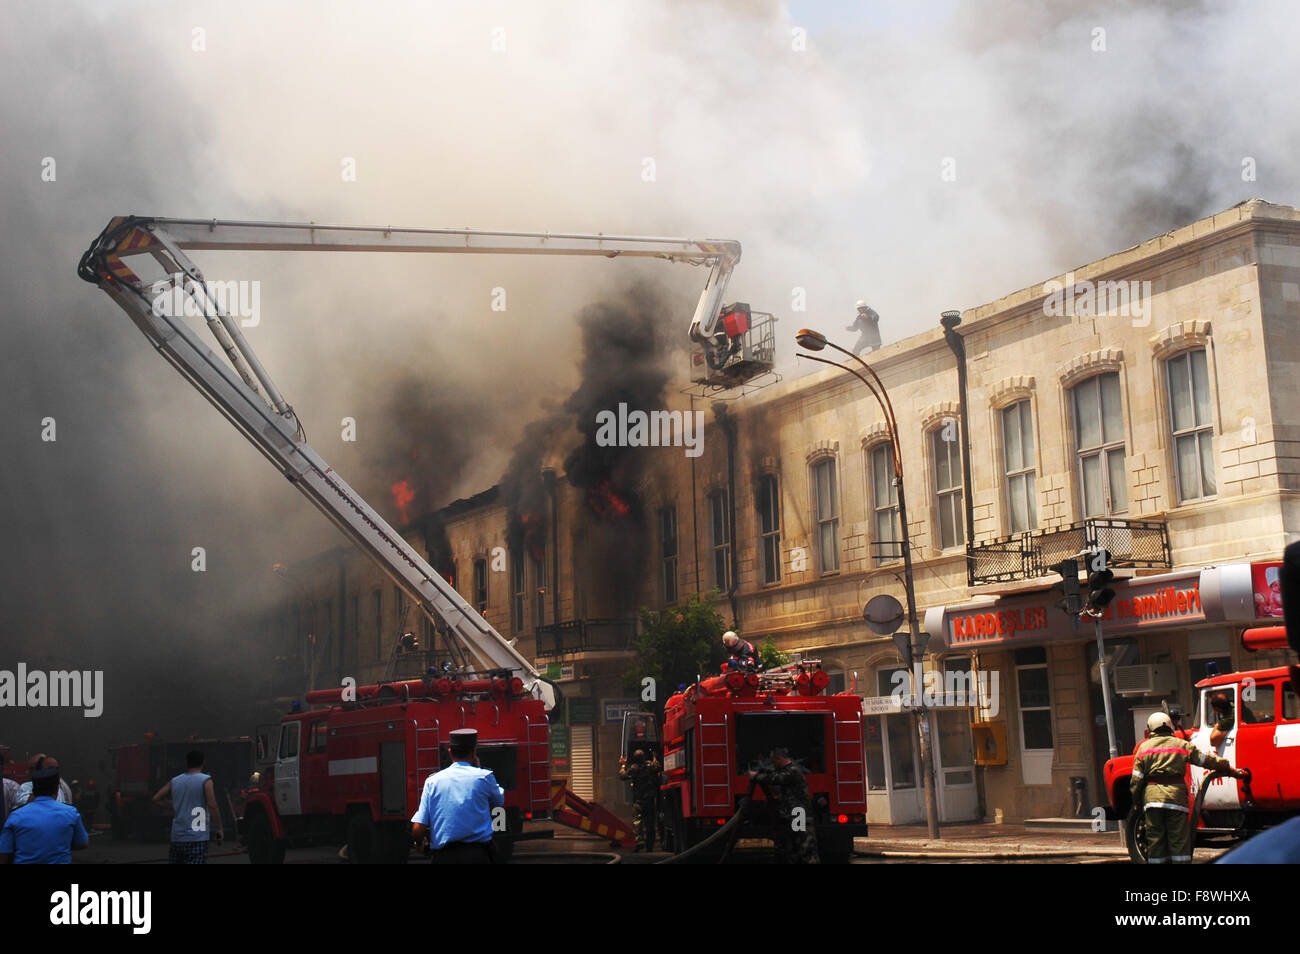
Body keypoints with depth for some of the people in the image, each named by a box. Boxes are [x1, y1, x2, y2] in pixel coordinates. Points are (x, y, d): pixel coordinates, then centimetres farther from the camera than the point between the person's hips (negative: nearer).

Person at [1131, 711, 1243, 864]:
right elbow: (1208, 760, 10)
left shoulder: (1144, 747, 8)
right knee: (1179, 840, 2)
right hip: (1176, 795, -1)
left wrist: (1136, 802, 15)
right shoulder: (1182, 745, 8)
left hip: (1152, 796, 1)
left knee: (1155, 840, 4)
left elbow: (1136, 779, 5)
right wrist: (1232, 771, 18)